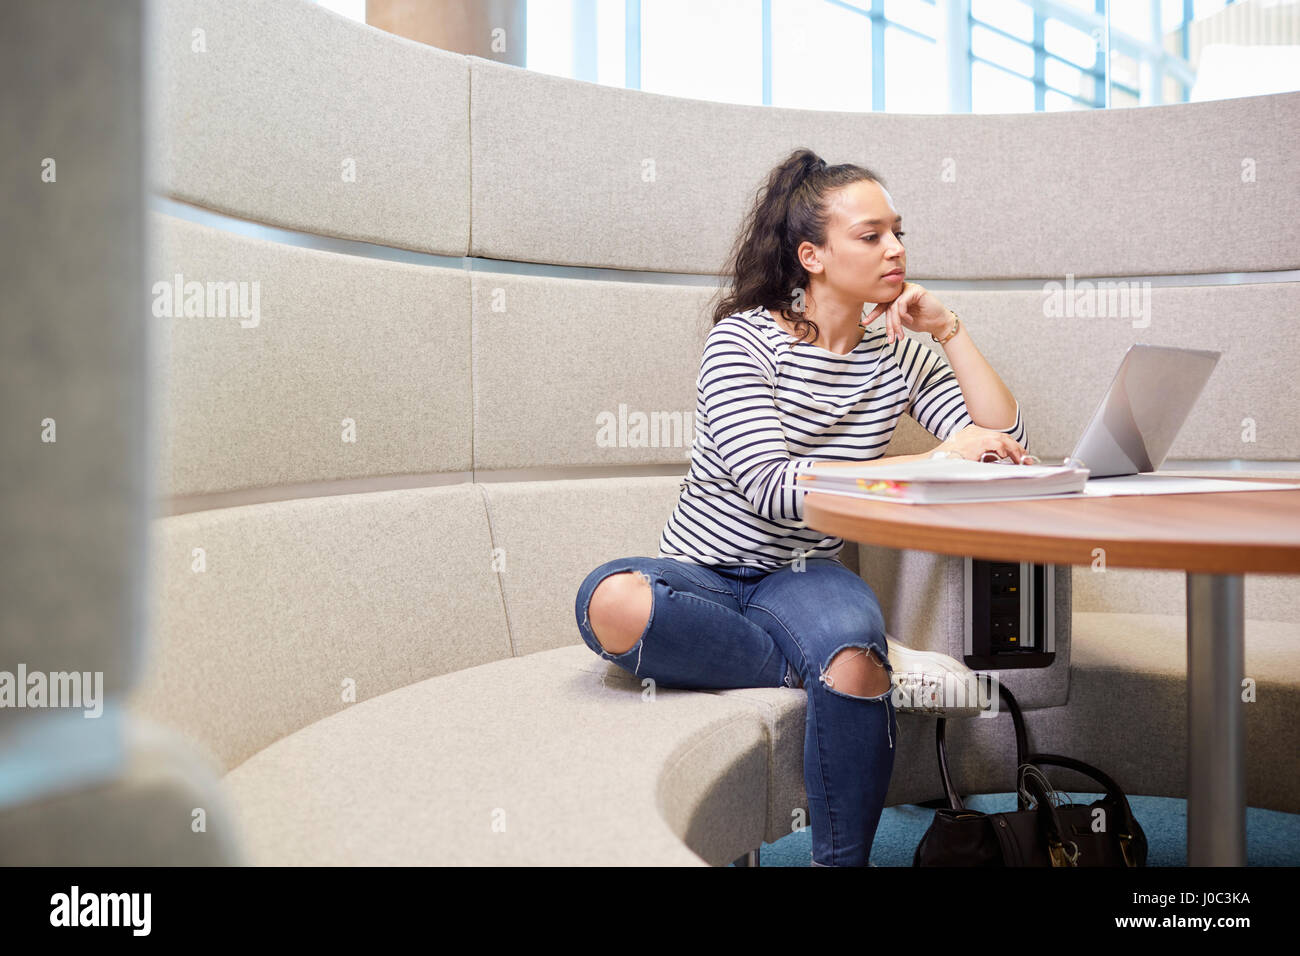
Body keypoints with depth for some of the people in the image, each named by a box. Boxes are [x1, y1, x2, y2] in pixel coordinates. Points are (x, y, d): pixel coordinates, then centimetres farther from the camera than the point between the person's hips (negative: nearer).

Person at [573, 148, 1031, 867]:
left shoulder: (898, 354, 7)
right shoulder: (744, 340, -10)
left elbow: (1007, 445, -1)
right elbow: (770, 487, -22)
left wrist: (948, 328, -7)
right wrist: (929, 462, -27)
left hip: (805, 576, 2)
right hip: (703, 573, -2)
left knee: (851, 661, -34)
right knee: (611, 602, -36)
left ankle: (841, 859, -13)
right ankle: (869, 659, -25)